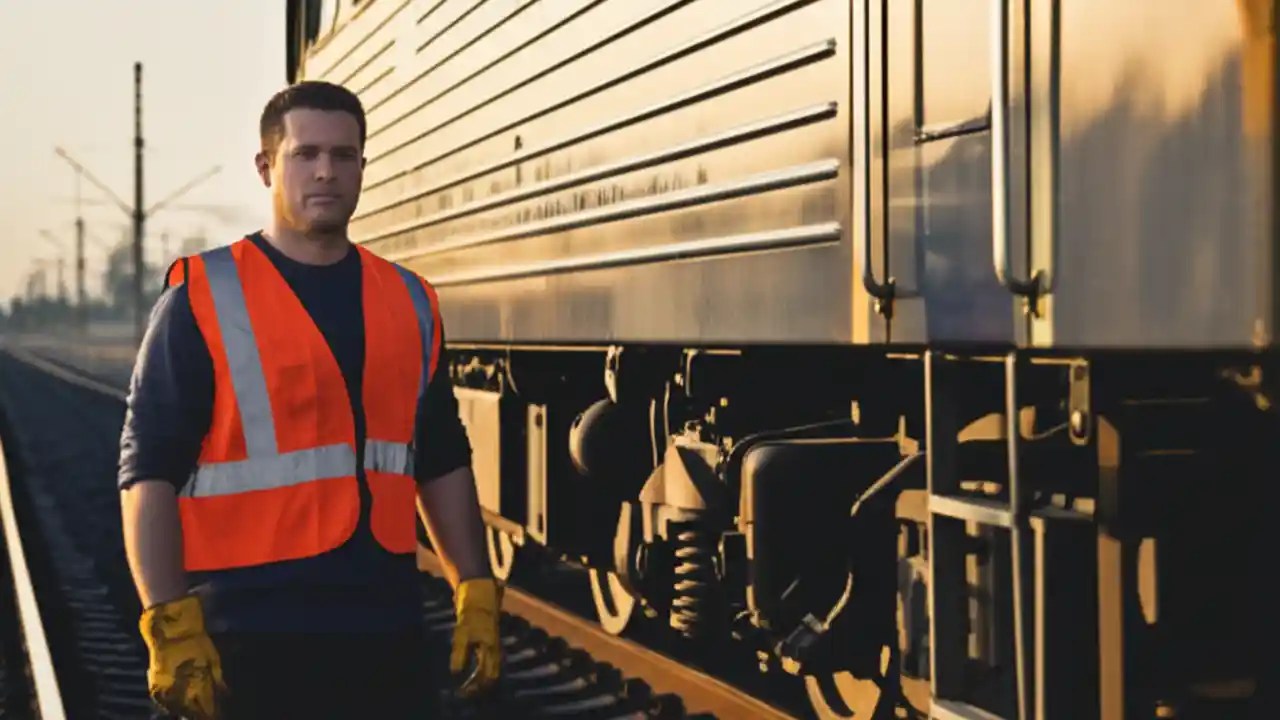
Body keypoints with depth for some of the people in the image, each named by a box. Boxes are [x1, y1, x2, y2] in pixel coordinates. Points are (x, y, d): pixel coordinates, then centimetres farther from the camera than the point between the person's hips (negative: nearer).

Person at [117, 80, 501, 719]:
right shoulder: (203, 299, -4)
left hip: (386, 633, 5)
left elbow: (443, 464, 17)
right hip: (247, 638, -4)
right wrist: (170, 627, -16)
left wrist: (476, 597, 9)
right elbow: (149, 473, -8)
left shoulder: (409, 303, 11)